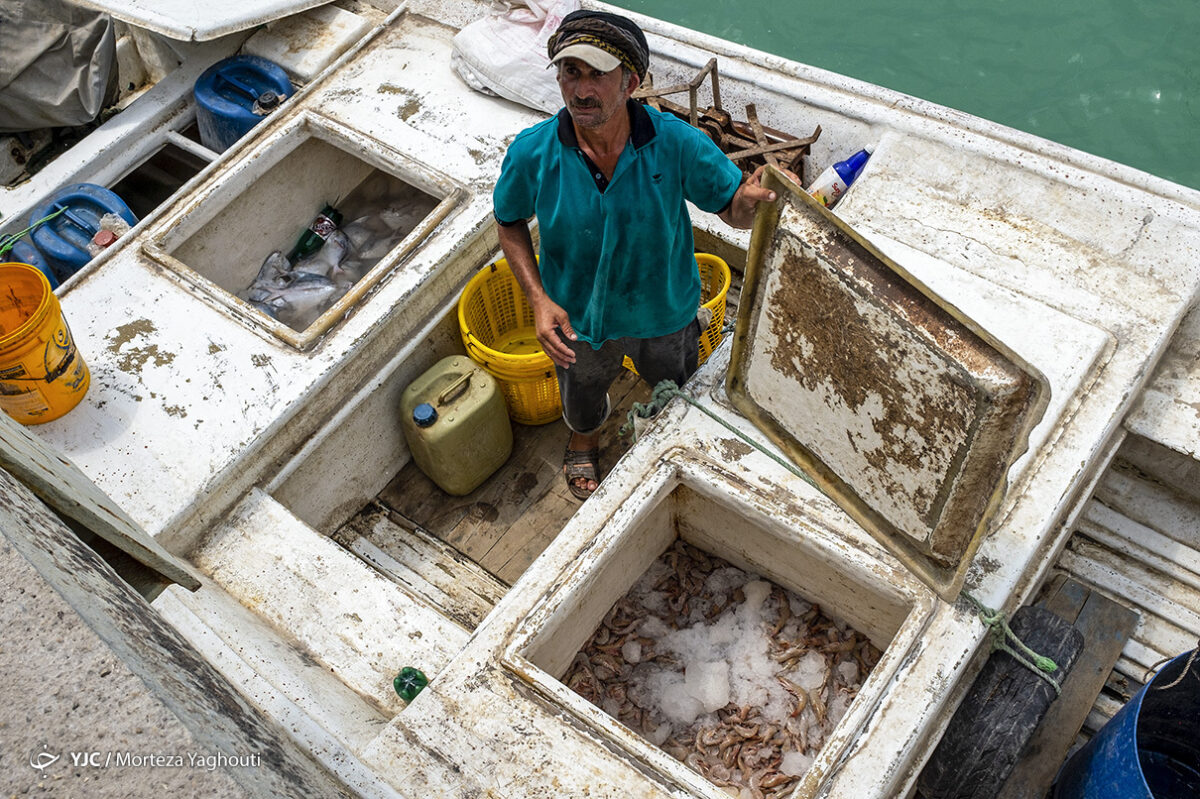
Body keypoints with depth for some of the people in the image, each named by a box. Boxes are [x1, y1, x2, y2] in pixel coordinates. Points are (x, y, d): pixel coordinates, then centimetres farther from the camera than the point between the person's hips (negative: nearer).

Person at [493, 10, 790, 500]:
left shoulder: (675, 142, -28)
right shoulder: (532, 153, -26)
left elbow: (730, 207, -19)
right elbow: (510, 221, -9)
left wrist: (748, 202, -46)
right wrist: (538, 300, -21)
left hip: (663, 313, 0)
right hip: (577, 317, 0)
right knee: (582, 394, 32)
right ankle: (583, 443, 70)